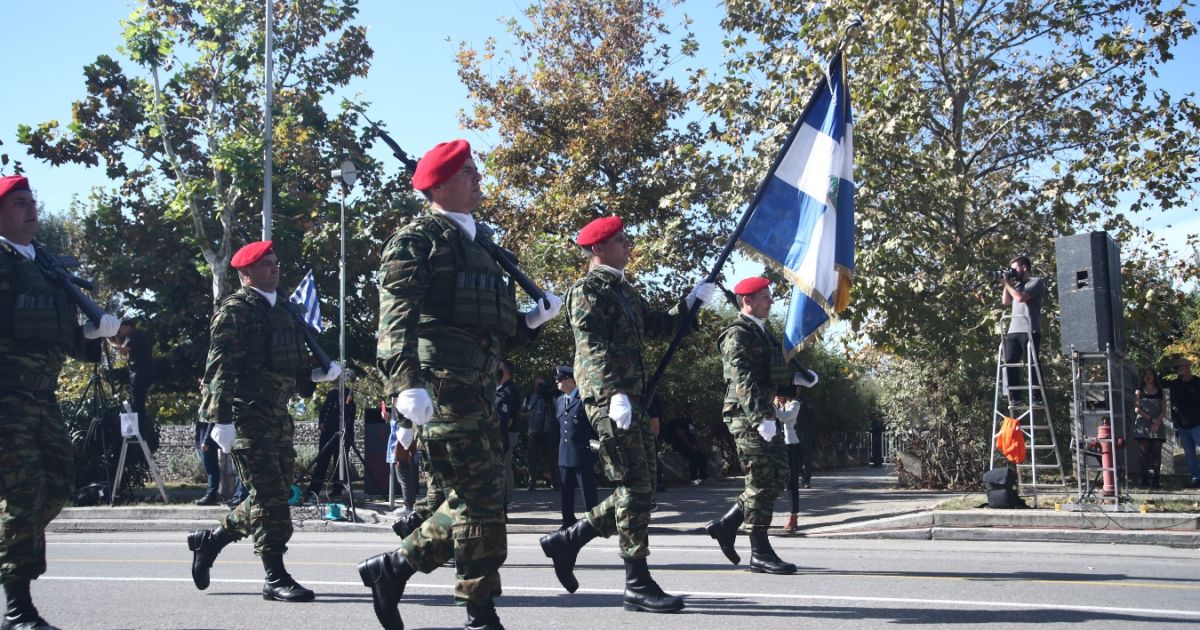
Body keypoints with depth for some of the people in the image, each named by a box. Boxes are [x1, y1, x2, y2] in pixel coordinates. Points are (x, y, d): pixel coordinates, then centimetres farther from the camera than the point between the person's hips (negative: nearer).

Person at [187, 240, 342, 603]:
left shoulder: (286, 309, 18)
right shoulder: (235, 311, -8)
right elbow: (221, 368, -15)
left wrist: (319, 373, 12)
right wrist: (222, 419, -22)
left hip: (278, 416, 9)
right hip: (246, 417, -9)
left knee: (275, 493, 12)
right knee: (269, 495, -8)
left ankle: (210, 540, 28)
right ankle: (275, 579, 0)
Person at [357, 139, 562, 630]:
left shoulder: (475, 247, 25)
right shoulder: (418, 239, -2)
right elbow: (396, 318, -15)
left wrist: (533, 320, 13)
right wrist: (406, 382, -27)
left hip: (477, 392, 9)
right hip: (441, 388, -9)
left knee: (479, 499, 11)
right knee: (478, 501, -7)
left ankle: (392, 568, 21)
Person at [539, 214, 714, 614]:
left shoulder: (625, 291, 21)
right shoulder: (587, 289, -7)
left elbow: (659, 326, 27)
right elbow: (594, 348, -18)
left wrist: (692, 303, 14)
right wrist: (615, 394, -27)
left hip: (633, 399, 9)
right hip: (609, 399, -9)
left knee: (639, 491, 11)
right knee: (635, 489, -8)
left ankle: (566, 541, 20)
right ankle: (637, 586, -1)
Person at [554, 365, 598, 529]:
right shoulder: (559, 401, 14)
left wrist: (594, 446, -9)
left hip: (583, 454, -7)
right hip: (564, 455, 7)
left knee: (588, 492, -3)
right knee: (565, 491, 11)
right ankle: (569, 521, 20)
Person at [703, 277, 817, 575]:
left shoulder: (764, 332, 18)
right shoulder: (737, 334, -12)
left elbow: (777, 368, 29)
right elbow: (743, 380, -21)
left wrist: (798, 375, 11)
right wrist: (762, 418, -28)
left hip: (765, 414, 9)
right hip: (747, 417, -9)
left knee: (775, 477, 10)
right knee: (762, 482, -6)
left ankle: (725, 525, 17)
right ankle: (760, 553, 2)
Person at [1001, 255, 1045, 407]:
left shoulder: (1036, 282, -1)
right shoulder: (1018, 284, 22)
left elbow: (1020, 297, -14)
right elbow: (1006, 301, 20)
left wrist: (1008, 283, -2)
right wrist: (1007, 284, 13)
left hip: (1029, 330, -7)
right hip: (1013, 330, 7)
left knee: (1031, 364, -5)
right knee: (1010, 363, -1)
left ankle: (1036, 397, -2)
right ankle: (1014, 397, 0)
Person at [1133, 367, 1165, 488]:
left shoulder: (1160, 392, 13)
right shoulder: (1139, 392, 8)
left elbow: (1164, 409, 6)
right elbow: (1137, 409, -2)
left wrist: (1158, 420, -12)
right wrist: (1151, 419, -13)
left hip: (1157, 426, 2)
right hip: (1143, 425, -1)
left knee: (1156, 452, -4)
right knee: (1143, 452, -6)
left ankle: (1155, 479, -4)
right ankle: (1145, 479, -6)